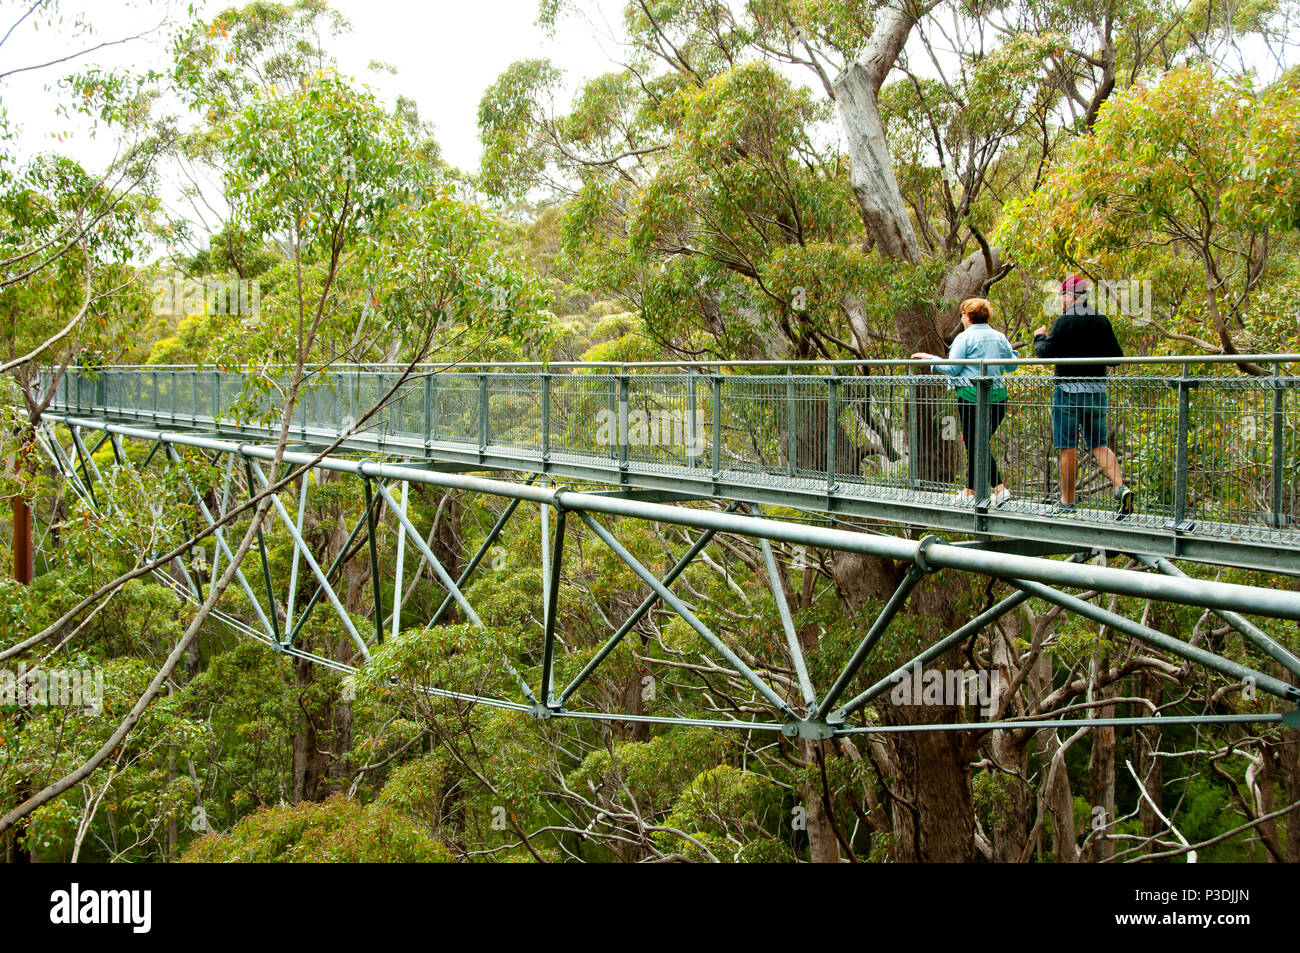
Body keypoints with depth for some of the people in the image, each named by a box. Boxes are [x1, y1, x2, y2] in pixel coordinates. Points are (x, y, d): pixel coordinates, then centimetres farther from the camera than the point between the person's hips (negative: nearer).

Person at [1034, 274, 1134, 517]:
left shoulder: (1065, 322, -10)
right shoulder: (1102, 321, 6)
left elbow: (1046, 353, -11)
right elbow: (1117, 356, 9)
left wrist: (1039, 337, 9)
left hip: (1069, 390, -5)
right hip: (1097, 390, 5)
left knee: (1068, 447, 2)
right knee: (1099, 445, 10)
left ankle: (1067, 502, 6)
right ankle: (1121, 487, -11)